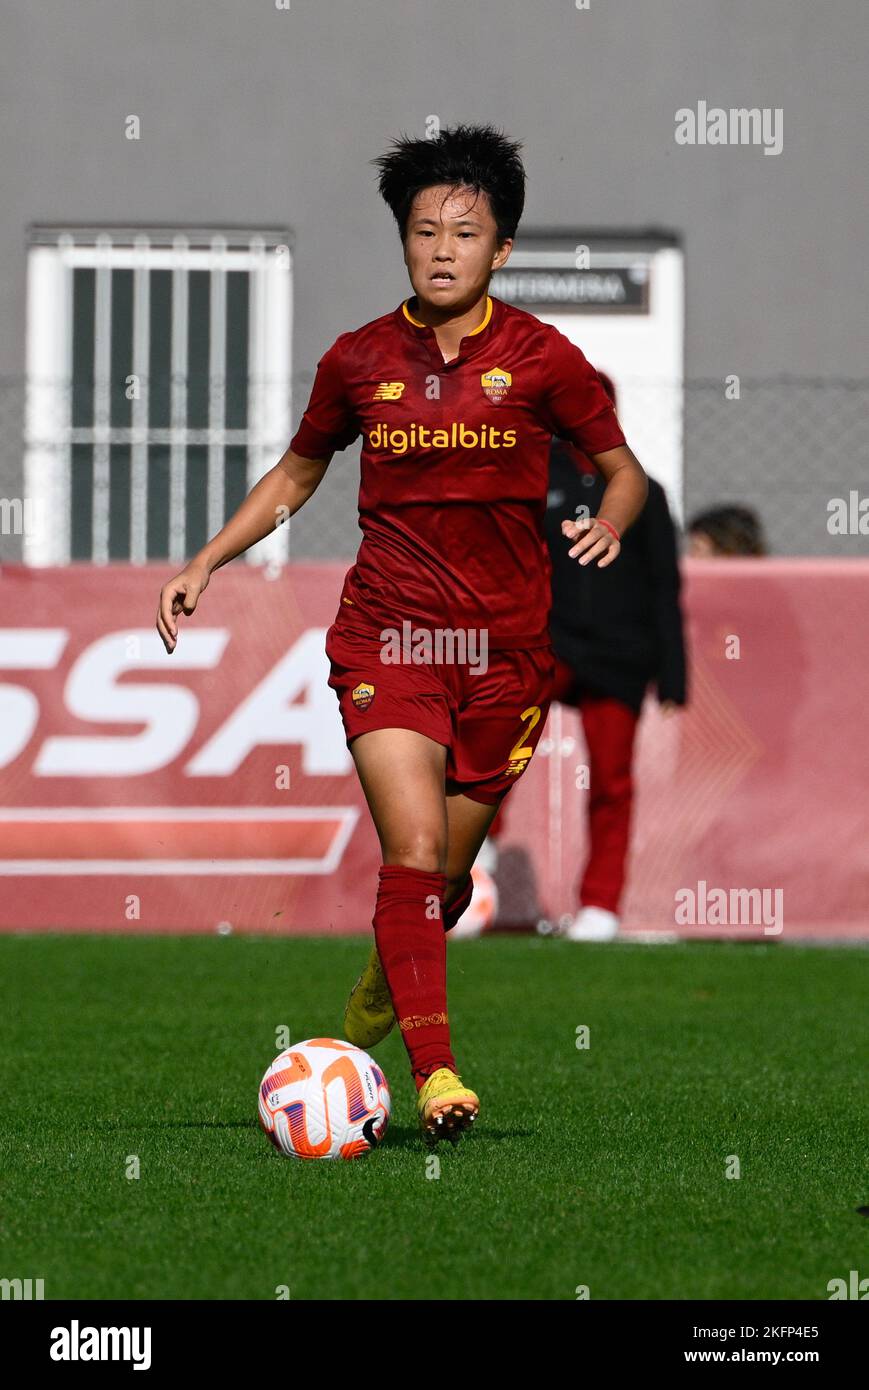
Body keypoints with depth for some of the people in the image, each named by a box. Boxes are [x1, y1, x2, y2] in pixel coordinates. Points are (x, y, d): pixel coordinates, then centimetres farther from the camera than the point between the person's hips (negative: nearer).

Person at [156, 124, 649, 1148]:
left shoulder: (541, 358, -1)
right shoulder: (359, 361, 3)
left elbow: (623, 469, 8)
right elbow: (297, 474, 19)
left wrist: (609, 523, -14)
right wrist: (205, 563, 11)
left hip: (506, 644, 1)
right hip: (387, 632, 0)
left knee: (447, 873, 9)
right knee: (414, 851, -19)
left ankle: (378, 994, 41)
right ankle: (434, 1071, -21)